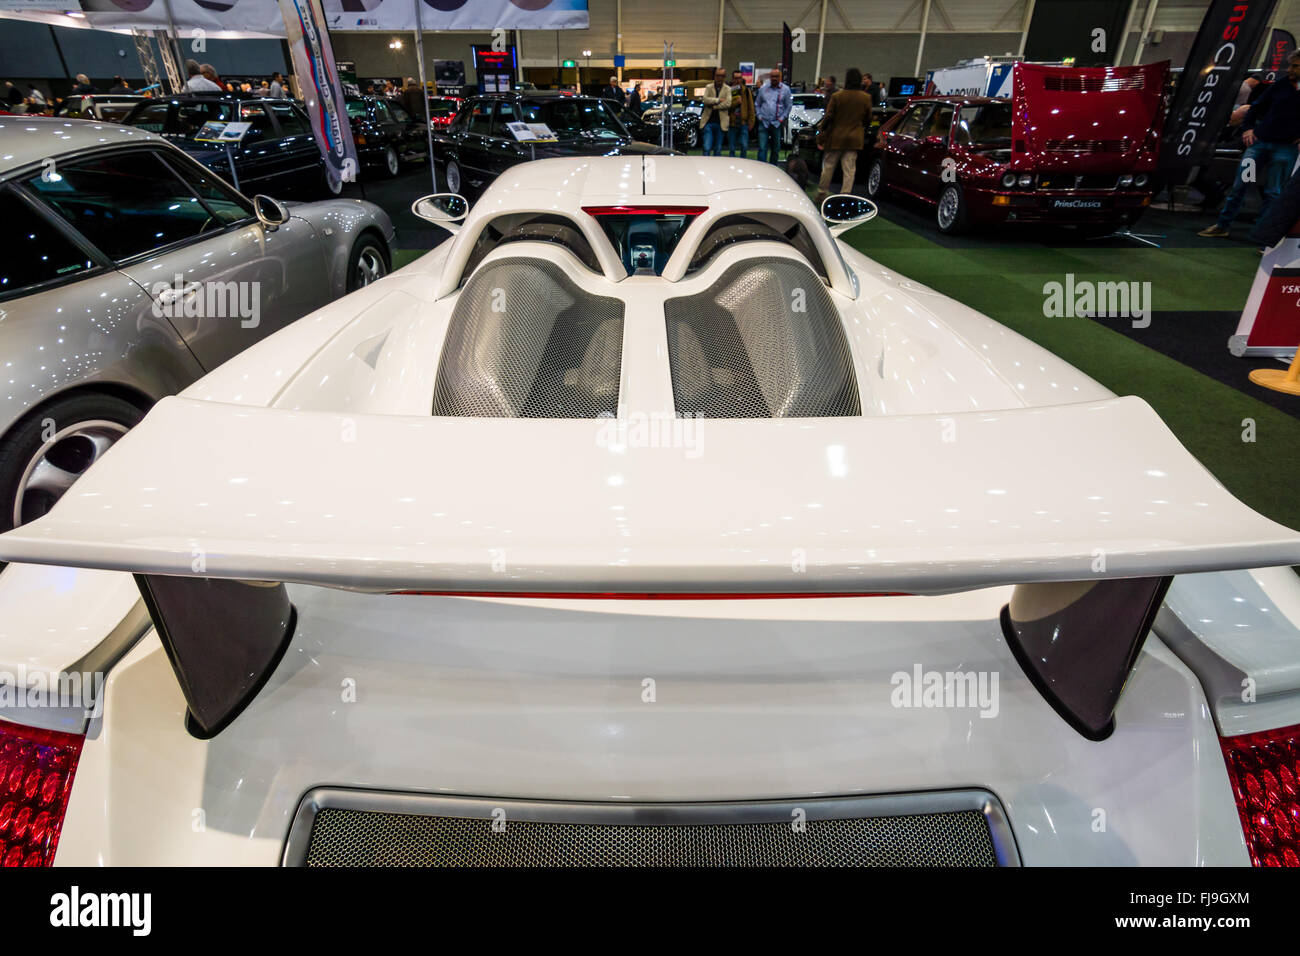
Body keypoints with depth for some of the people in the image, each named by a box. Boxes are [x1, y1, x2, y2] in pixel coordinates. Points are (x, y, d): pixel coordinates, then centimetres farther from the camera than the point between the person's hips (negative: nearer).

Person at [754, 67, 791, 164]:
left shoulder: (785, 89, 4)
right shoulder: (763, 88, 7)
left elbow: (788, 106, 6)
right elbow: (757, 104, 15)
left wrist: (782, 118, -3)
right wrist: (759, 116, 4)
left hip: (777, 124, 0)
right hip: (764, 123, 0)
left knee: (776, 149, 8)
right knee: (762, 148, -10)